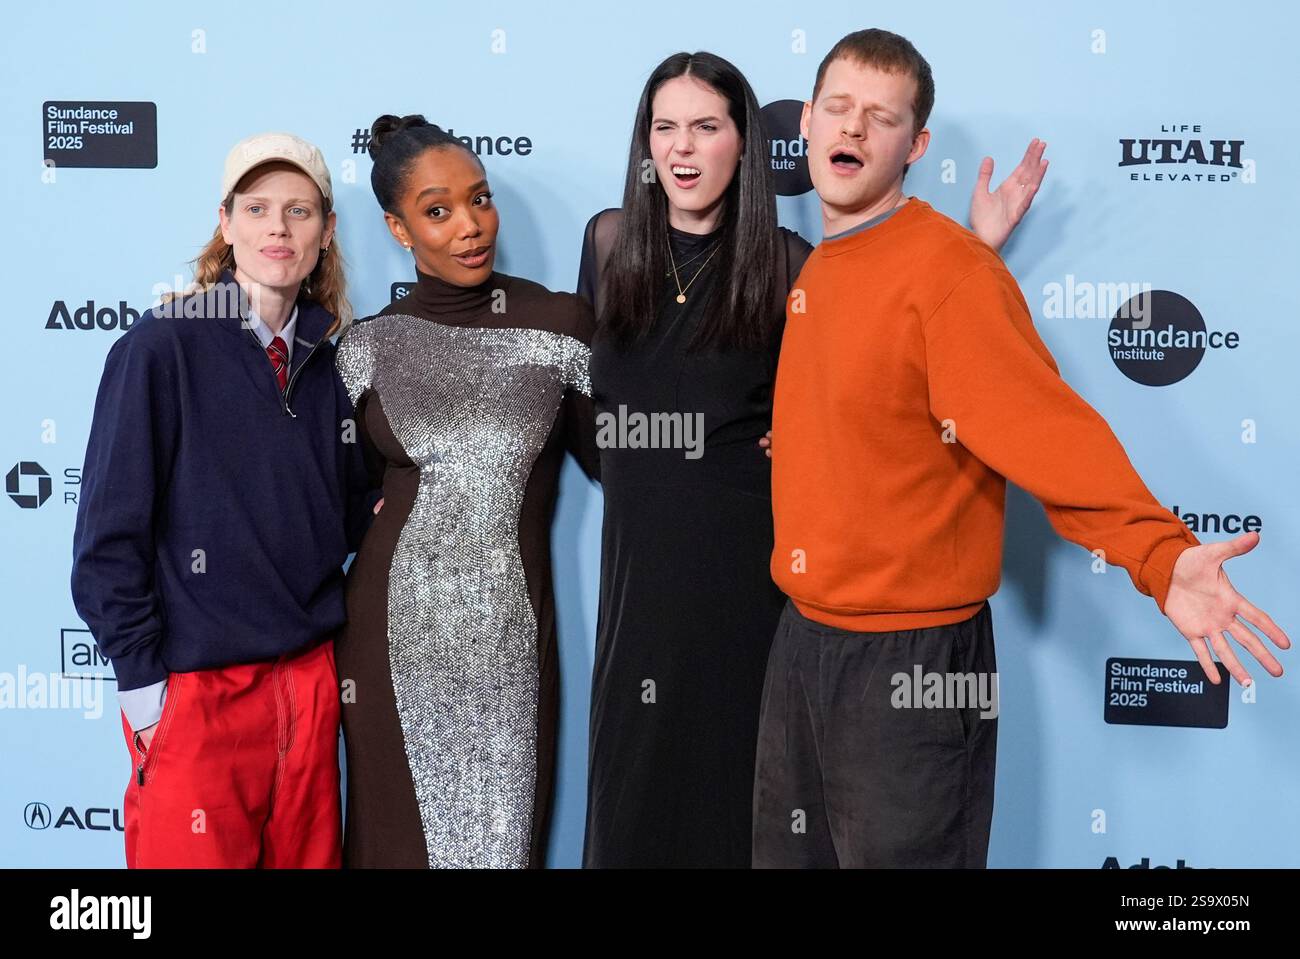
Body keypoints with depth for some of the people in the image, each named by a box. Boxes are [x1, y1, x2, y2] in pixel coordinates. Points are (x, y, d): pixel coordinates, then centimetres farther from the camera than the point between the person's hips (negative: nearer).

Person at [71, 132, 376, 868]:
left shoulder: (323, 362, 7)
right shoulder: (165, 345, -8)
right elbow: (110, 527, -9)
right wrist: (141, 681, -10)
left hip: (309, 679, 5)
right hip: (195, 689, -5)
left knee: (308, 855, 14)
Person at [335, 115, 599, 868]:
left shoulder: (561, 323, -2)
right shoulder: (368, 347, 1)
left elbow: (608, 457, 4)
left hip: (510, 631, -1)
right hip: (394, 633, 1)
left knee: (504, 830, 8)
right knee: (400, 830, 11)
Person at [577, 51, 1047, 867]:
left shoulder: (787, 263, -4)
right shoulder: (610, 240, 3)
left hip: (750, 551, -2)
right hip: (641, 547, 2)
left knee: (740, 763, 8)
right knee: (636, 770, 10)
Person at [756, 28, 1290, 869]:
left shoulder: (947, 268, -18)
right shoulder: (816, 269, 8)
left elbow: (1045, 427, -29)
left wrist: (1161, 555, -40)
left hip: (912, 655, -8)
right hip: (801, 638, 8)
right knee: (787, 851, 22)